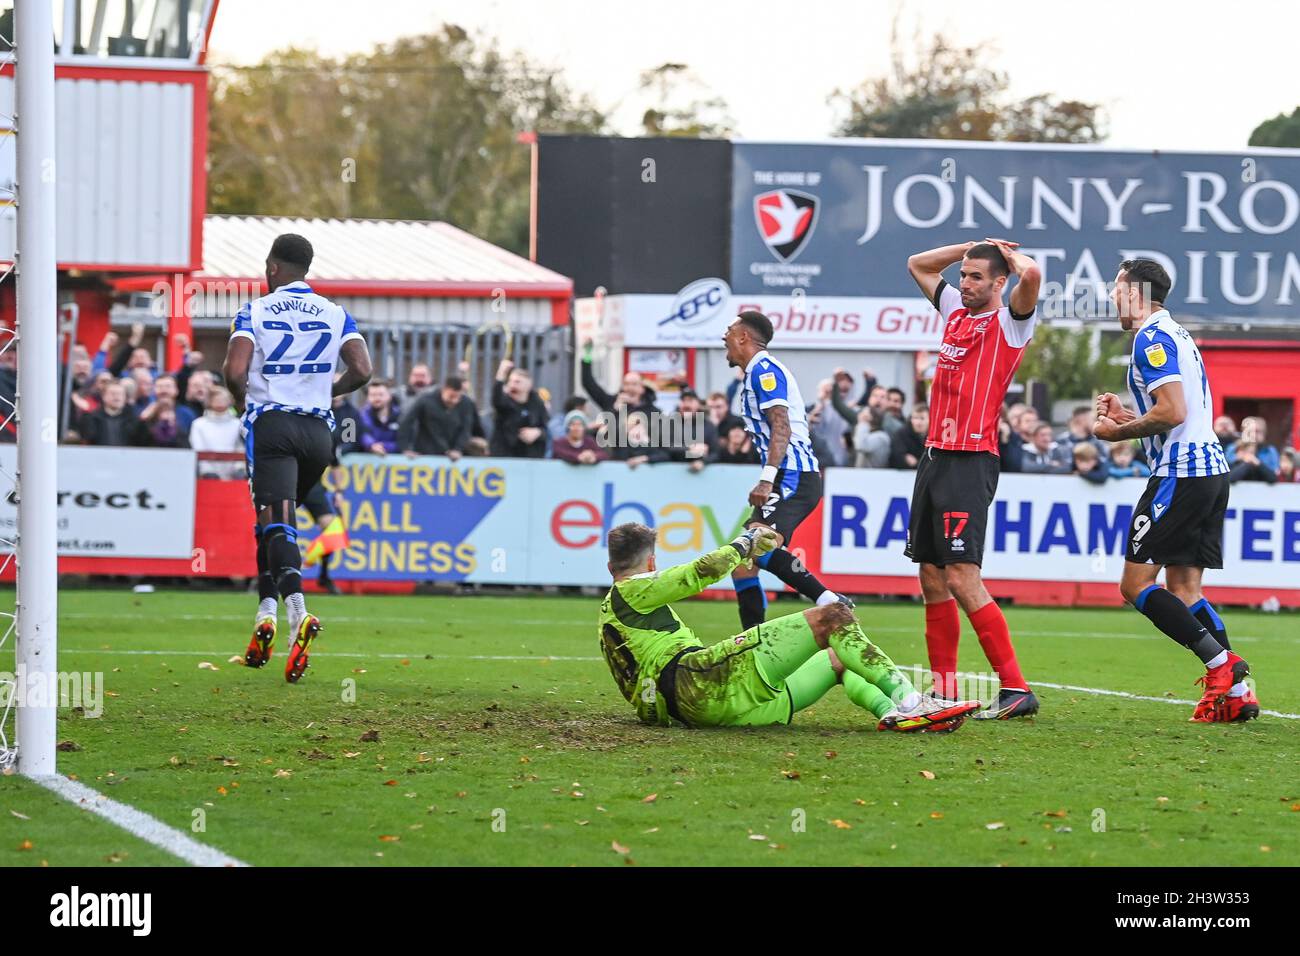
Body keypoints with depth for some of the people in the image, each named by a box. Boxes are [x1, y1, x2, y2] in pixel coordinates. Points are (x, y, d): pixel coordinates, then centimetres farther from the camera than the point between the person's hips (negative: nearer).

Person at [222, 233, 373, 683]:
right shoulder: (335, 314, 10)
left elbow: (234, 371, -12)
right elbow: (362, 371, -1)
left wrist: (242, 398, 10)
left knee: (276, 524, -14)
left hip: (271, 425, -4)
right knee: (277, 519, 23)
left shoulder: (255, 312, 0)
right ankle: (267, 609, 14)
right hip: (319, 431, 4)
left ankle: (297, 611, -36)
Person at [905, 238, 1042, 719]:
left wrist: (1008, 253, -3)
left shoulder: (1009, 322, -4)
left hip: (971, 461, -8)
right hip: (935, 457, 8)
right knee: (931, 578, 8)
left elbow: (1031, 274, -24)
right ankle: (943, 688, 14)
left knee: (962, 579, -16)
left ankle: (1016, 688, -17)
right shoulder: (956, 312, 17)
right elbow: (917, 264, 31)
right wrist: (973, 246, 19)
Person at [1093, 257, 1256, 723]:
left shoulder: (1151, 337, -10)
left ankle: (1221, 663, -16)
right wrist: (1127, 417, 19)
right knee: (1183, 589, 9)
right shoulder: (1175, 334, 22)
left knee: (1136, 583, -8)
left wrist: (1119, 432, -7)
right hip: (1211, 469, 10)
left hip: (1180, 474, -10)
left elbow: (1173, 412, -20)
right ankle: (1234, 691, 0)